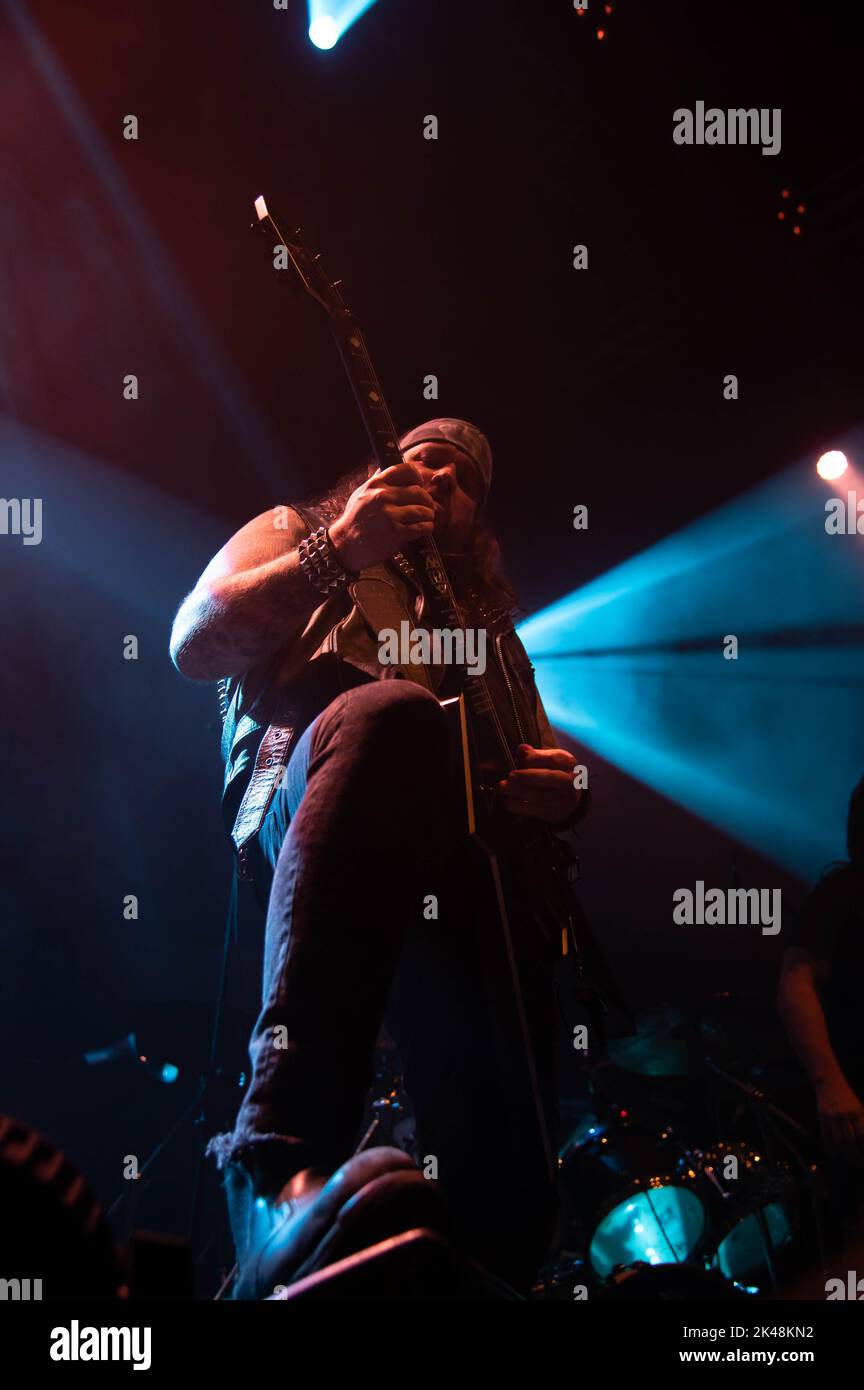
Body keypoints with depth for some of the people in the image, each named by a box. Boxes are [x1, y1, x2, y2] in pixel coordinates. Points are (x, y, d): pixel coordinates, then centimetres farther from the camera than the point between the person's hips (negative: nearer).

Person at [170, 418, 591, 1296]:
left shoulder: (488, 621, 39)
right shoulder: (296, 532, 28)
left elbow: (540, 751, 30)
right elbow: (195, 643, 10)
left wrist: (563, 788, 4)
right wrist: (336, 551, -3)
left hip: (475, 858, 4)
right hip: (301, 787, -3)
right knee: (392, 712, -42)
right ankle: (281, 1166, -51)